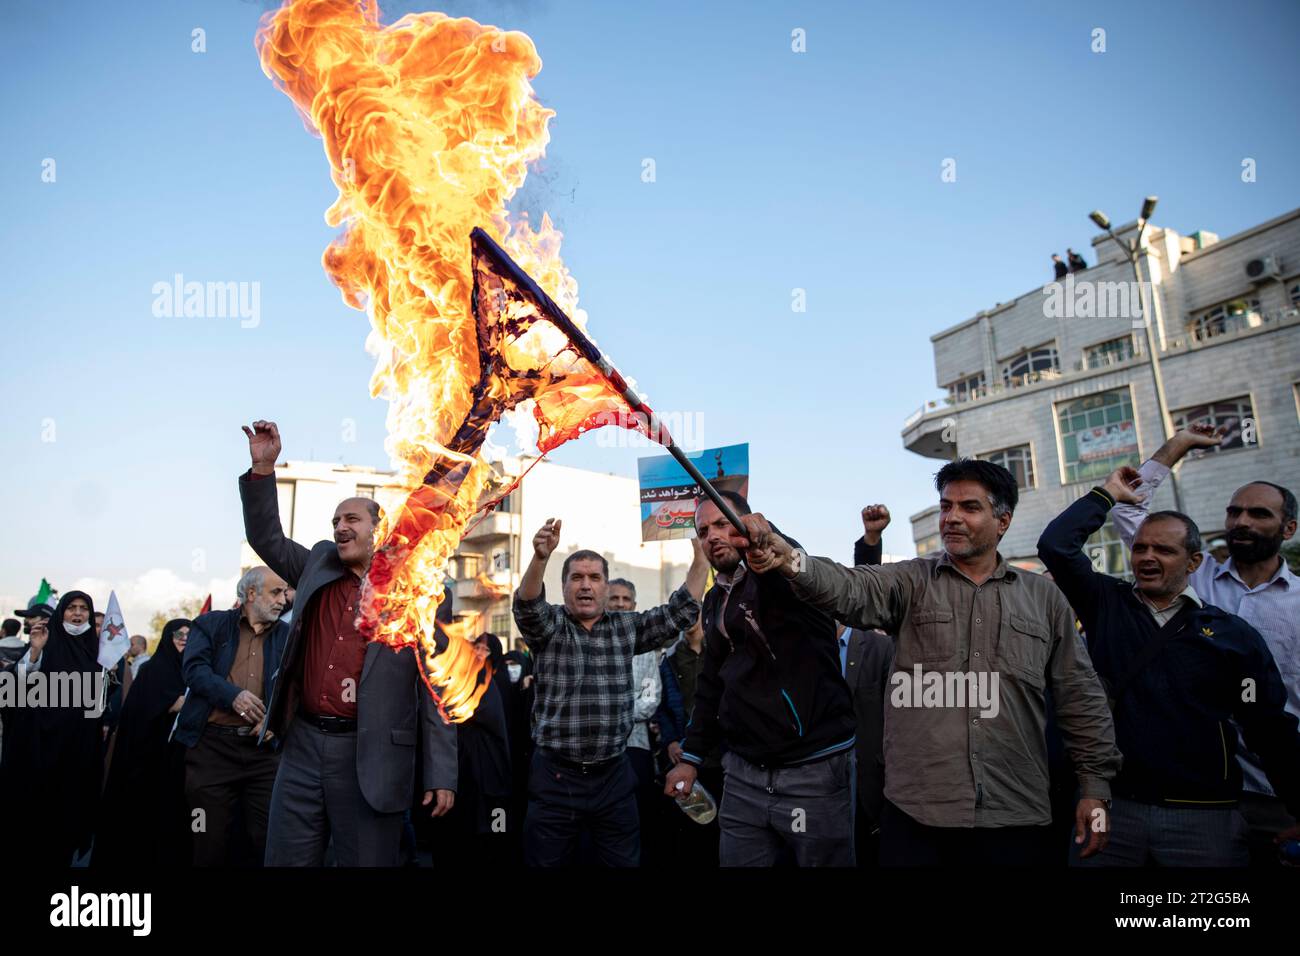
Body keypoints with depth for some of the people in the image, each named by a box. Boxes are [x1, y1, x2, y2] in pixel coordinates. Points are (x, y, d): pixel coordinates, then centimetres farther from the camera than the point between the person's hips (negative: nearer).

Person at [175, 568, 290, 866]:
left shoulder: (287, 636, 12)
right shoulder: (210, 624, 7)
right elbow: (195, 669, -7)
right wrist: (232, 694, -21)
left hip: (263, 748, 2)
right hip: (212, 745, -2)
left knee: (268, 839, 3)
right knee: (211, 841, 6)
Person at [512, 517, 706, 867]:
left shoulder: (627, 628, 7)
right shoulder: (549, 625, -2)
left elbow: (681, 610, 2)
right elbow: (527, 604, -22)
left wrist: (701, 554, -8)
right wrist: (540, 557, -42)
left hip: (614, 775, 2)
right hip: (556, 776, -2)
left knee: (624, 862, 10)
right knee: (546, 862, 7)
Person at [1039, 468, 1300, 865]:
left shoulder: (1235, 635, 3)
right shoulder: (1107, 604, 5)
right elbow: (1055, 546, -4)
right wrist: (1108, 494, 4)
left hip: (1205, 817, 0)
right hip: (1112, 807, 1)